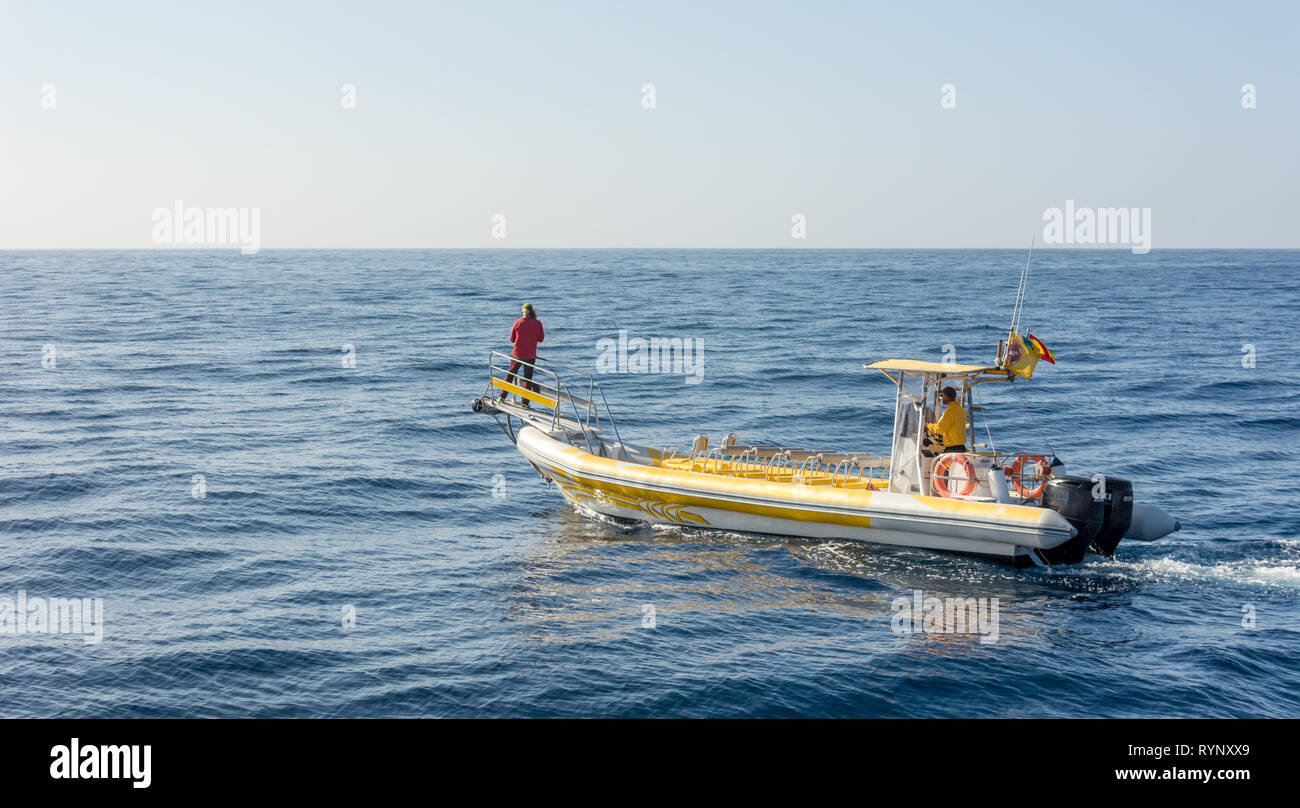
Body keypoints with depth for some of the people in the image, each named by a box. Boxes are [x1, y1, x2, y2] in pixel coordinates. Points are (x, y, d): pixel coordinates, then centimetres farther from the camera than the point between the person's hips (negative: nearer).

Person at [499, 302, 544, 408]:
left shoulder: (518, 322, -7)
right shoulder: (538, 323, -9)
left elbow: (512, 339, 2)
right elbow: (541, 339, 0)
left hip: (517, 354, 1)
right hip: (530, 356, 0)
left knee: (510, 375, 17)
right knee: (528, 379, 9)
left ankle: (502, 397, 22)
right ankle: (525, 403, 7)